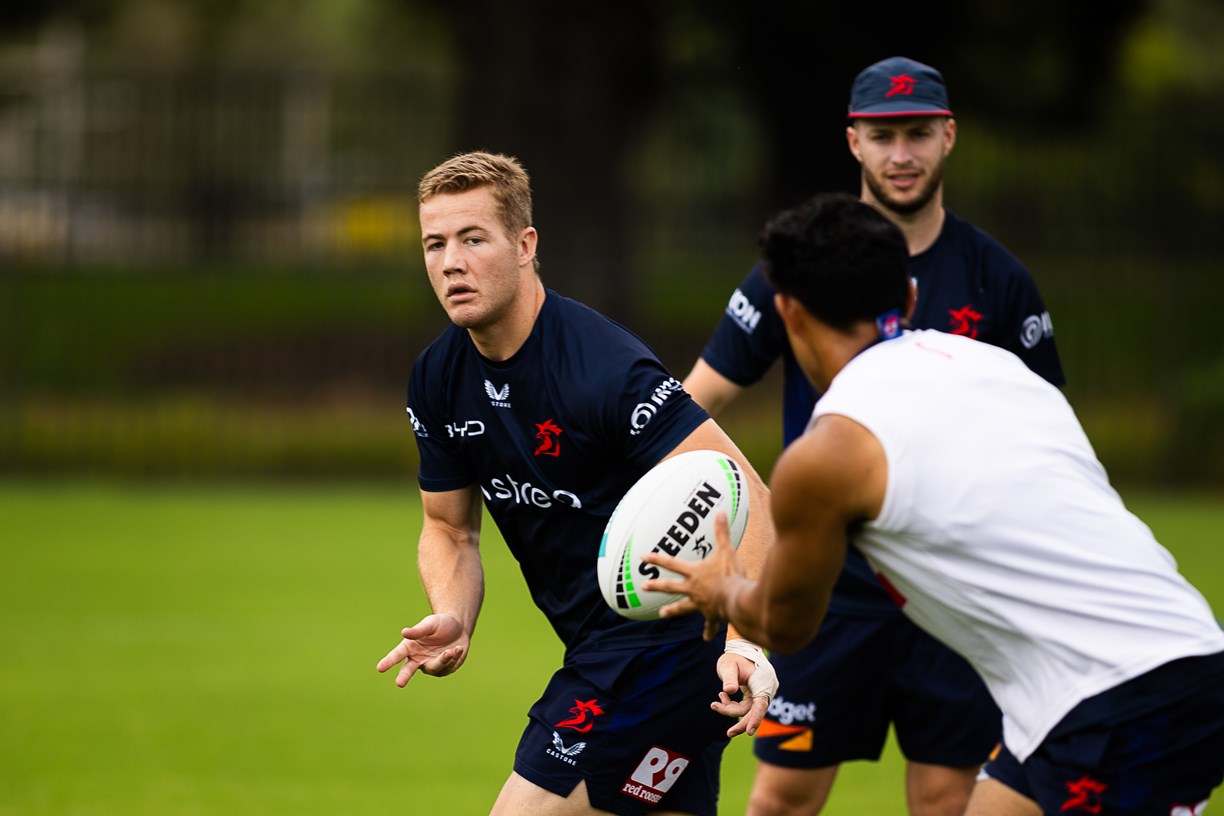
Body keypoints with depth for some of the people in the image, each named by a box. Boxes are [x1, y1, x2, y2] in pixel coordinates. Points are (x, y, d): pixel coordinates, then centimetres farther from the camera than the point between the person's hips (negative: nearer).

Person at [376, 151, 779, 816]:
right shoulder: (437, 379, 2)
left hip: (664, 639, -9)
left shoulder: (605, 368, -23)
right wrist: (453, 621, -8)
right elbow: (449, 529, 14)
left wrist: (744, 641, -38)